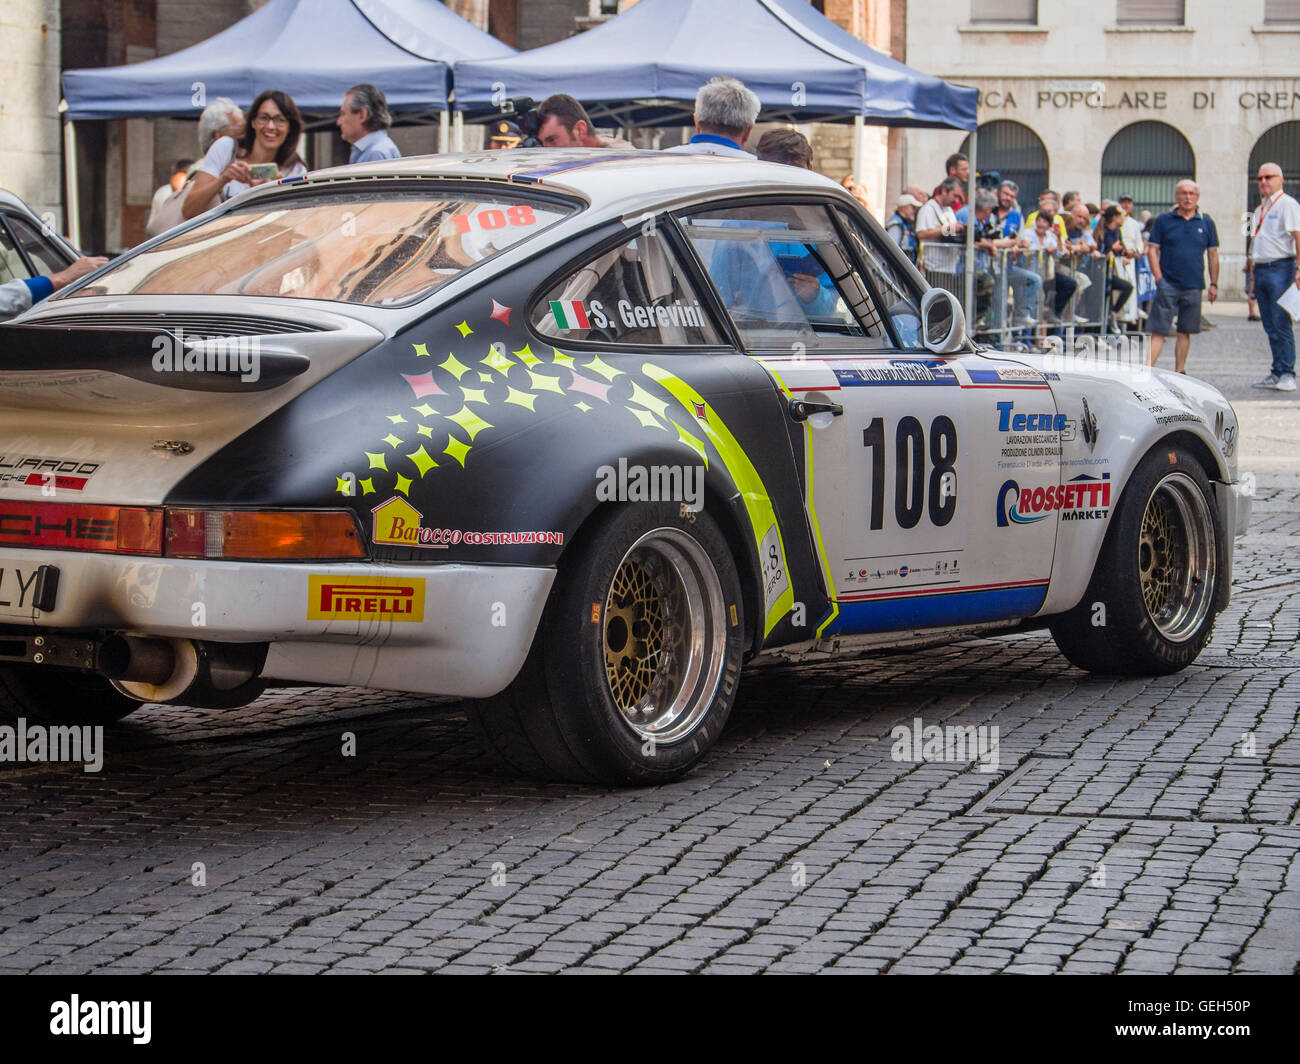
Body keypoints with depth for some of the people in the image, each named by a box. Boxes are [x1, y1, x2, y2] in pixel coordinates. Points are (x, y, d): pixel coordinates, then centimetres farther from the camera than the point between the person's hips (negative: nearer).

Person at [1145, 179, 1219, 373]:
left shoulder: (1206, 223, 8)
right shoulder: (1164, 221, 2)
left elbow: (1213, 255, 12)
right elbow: (1152, 250, 2)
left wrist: (1214, 284, 7)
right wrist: (1159, 279, -7)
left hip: (1193, 286, 2)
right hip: (1168, 285, -2)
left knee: (1185, 332, 9)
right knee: (1158, 331, -8)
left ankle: (1179, 372, 16)